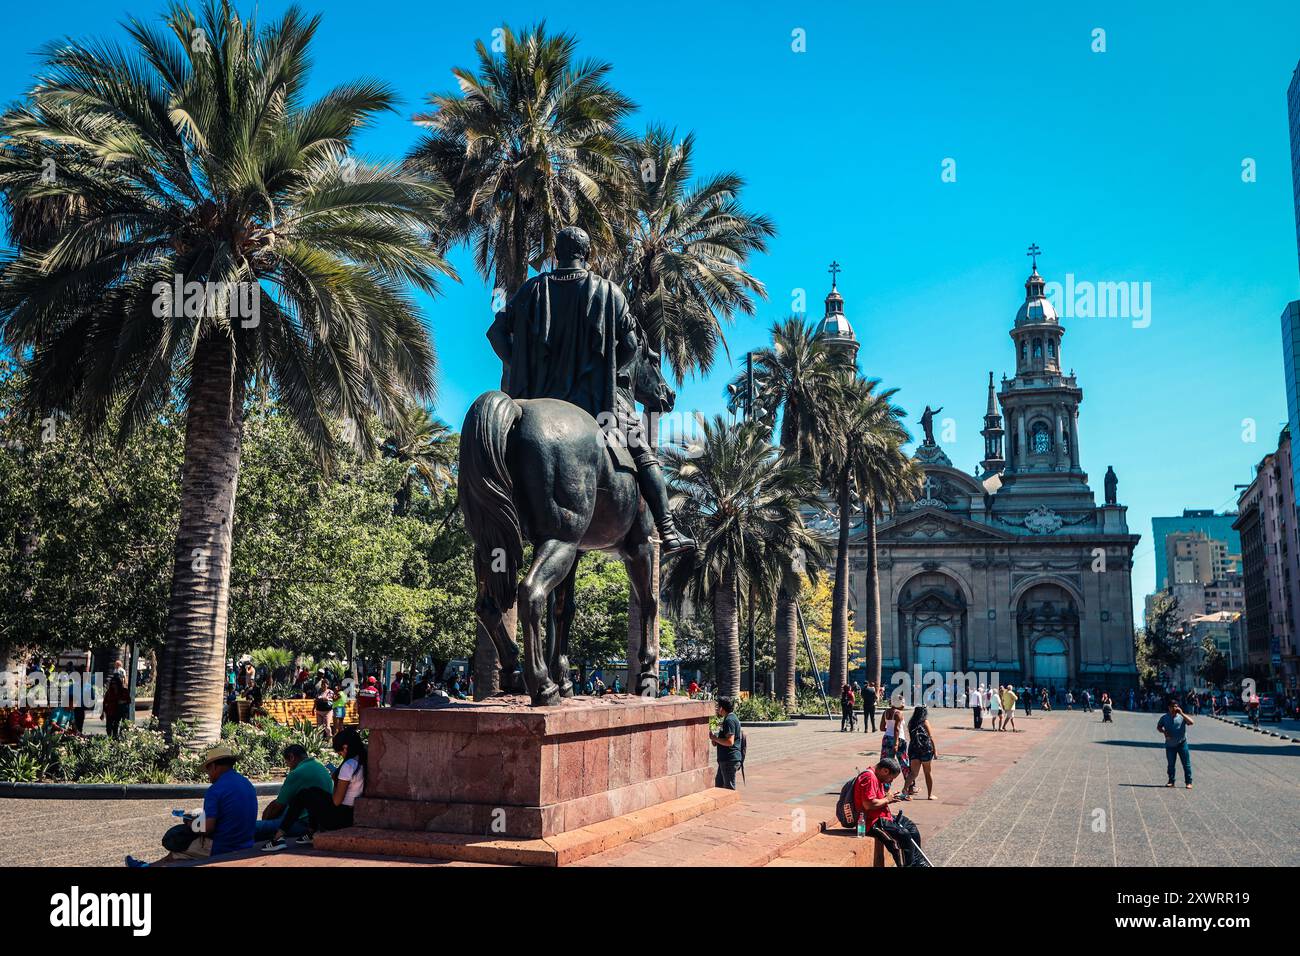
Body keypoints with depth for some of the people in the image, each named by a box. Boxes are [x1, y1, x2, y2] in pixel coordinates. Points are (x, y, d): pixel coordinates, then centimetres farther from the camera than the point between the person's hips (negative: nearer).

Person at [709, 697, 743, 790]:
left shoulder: (729, 720, -18)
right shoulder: (732, 718, 15)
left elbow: (729, 742, -26)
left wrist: (715, 738, -14)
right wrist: (716, 741, 11)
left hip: (729, 760, -11)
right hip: (725, 759, 11)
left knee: (729, 788, -3)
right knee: (719, 783, 19)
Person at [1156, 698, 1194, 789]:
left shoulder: (1181, 716, -6)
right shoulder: (1164, 717, -1)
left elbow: (1191, 722, -22)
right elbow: (1158, 727, 10)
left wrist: (1182, 713, -24)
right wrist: (1164, 731, -10)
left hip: (1182, 743, -2)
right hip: (1170, 745, 2)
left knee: (1186, 764, 0)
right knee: (1170, 764, 8)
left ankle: (1188, 782, 9)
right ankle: (1171, 781, 20)